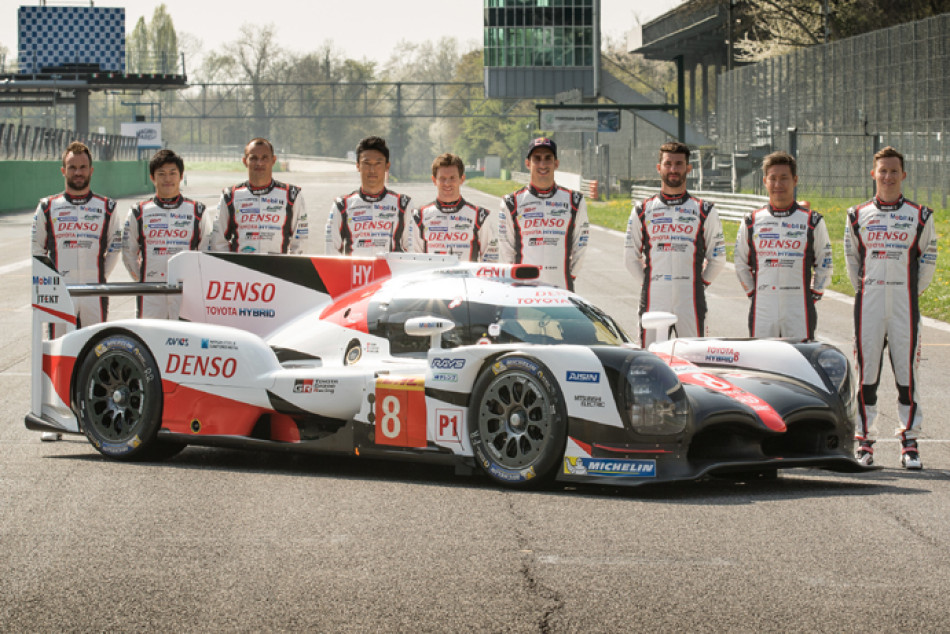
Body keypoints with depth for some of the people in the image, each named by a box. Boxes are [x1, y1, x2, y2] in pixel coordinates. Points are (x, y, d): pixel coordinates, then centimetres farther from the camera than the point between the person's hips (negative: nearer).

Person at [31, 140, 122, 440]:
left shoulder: (106, 207, 9)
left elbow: (115, 247, 14)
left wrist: (100, 275, 5)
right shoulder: (48, 207, 7)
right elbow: (37, 248, 12)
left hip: (95, 294, 1)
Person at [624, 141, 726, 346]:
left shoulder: (704, 211, 8)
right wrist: (647, 283, 9)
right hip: (653, 301, 1)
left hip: (691, 303, -1)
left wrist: (700, 283, 7)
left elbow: (717, 258, 13)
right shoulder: (643, 210, 10)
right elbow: (630, 257, 16)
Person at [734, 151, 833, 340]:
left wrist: (814, 294, 5)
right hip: (762, 312, 1)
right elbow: (741, 265, 17)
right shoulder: (752, 222, 8)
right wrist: (753, 293, 10)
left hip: (799, 313, -1)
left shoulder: (812, 221, 4)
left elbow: (824, 265, 11)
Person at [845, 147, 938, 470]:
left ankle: (909, 443, 4)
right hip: (869, 303, 1)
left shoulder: (920, 216, 5)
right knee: (866, 370, 1)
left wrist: (914, 293, 5)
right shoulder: (858, 216, 8)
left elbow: (928, 258, 10)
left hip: (905, 302, -1)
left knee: (907, 370, -1)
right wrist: (862, 290, 10)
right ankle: (864, 441, 7)